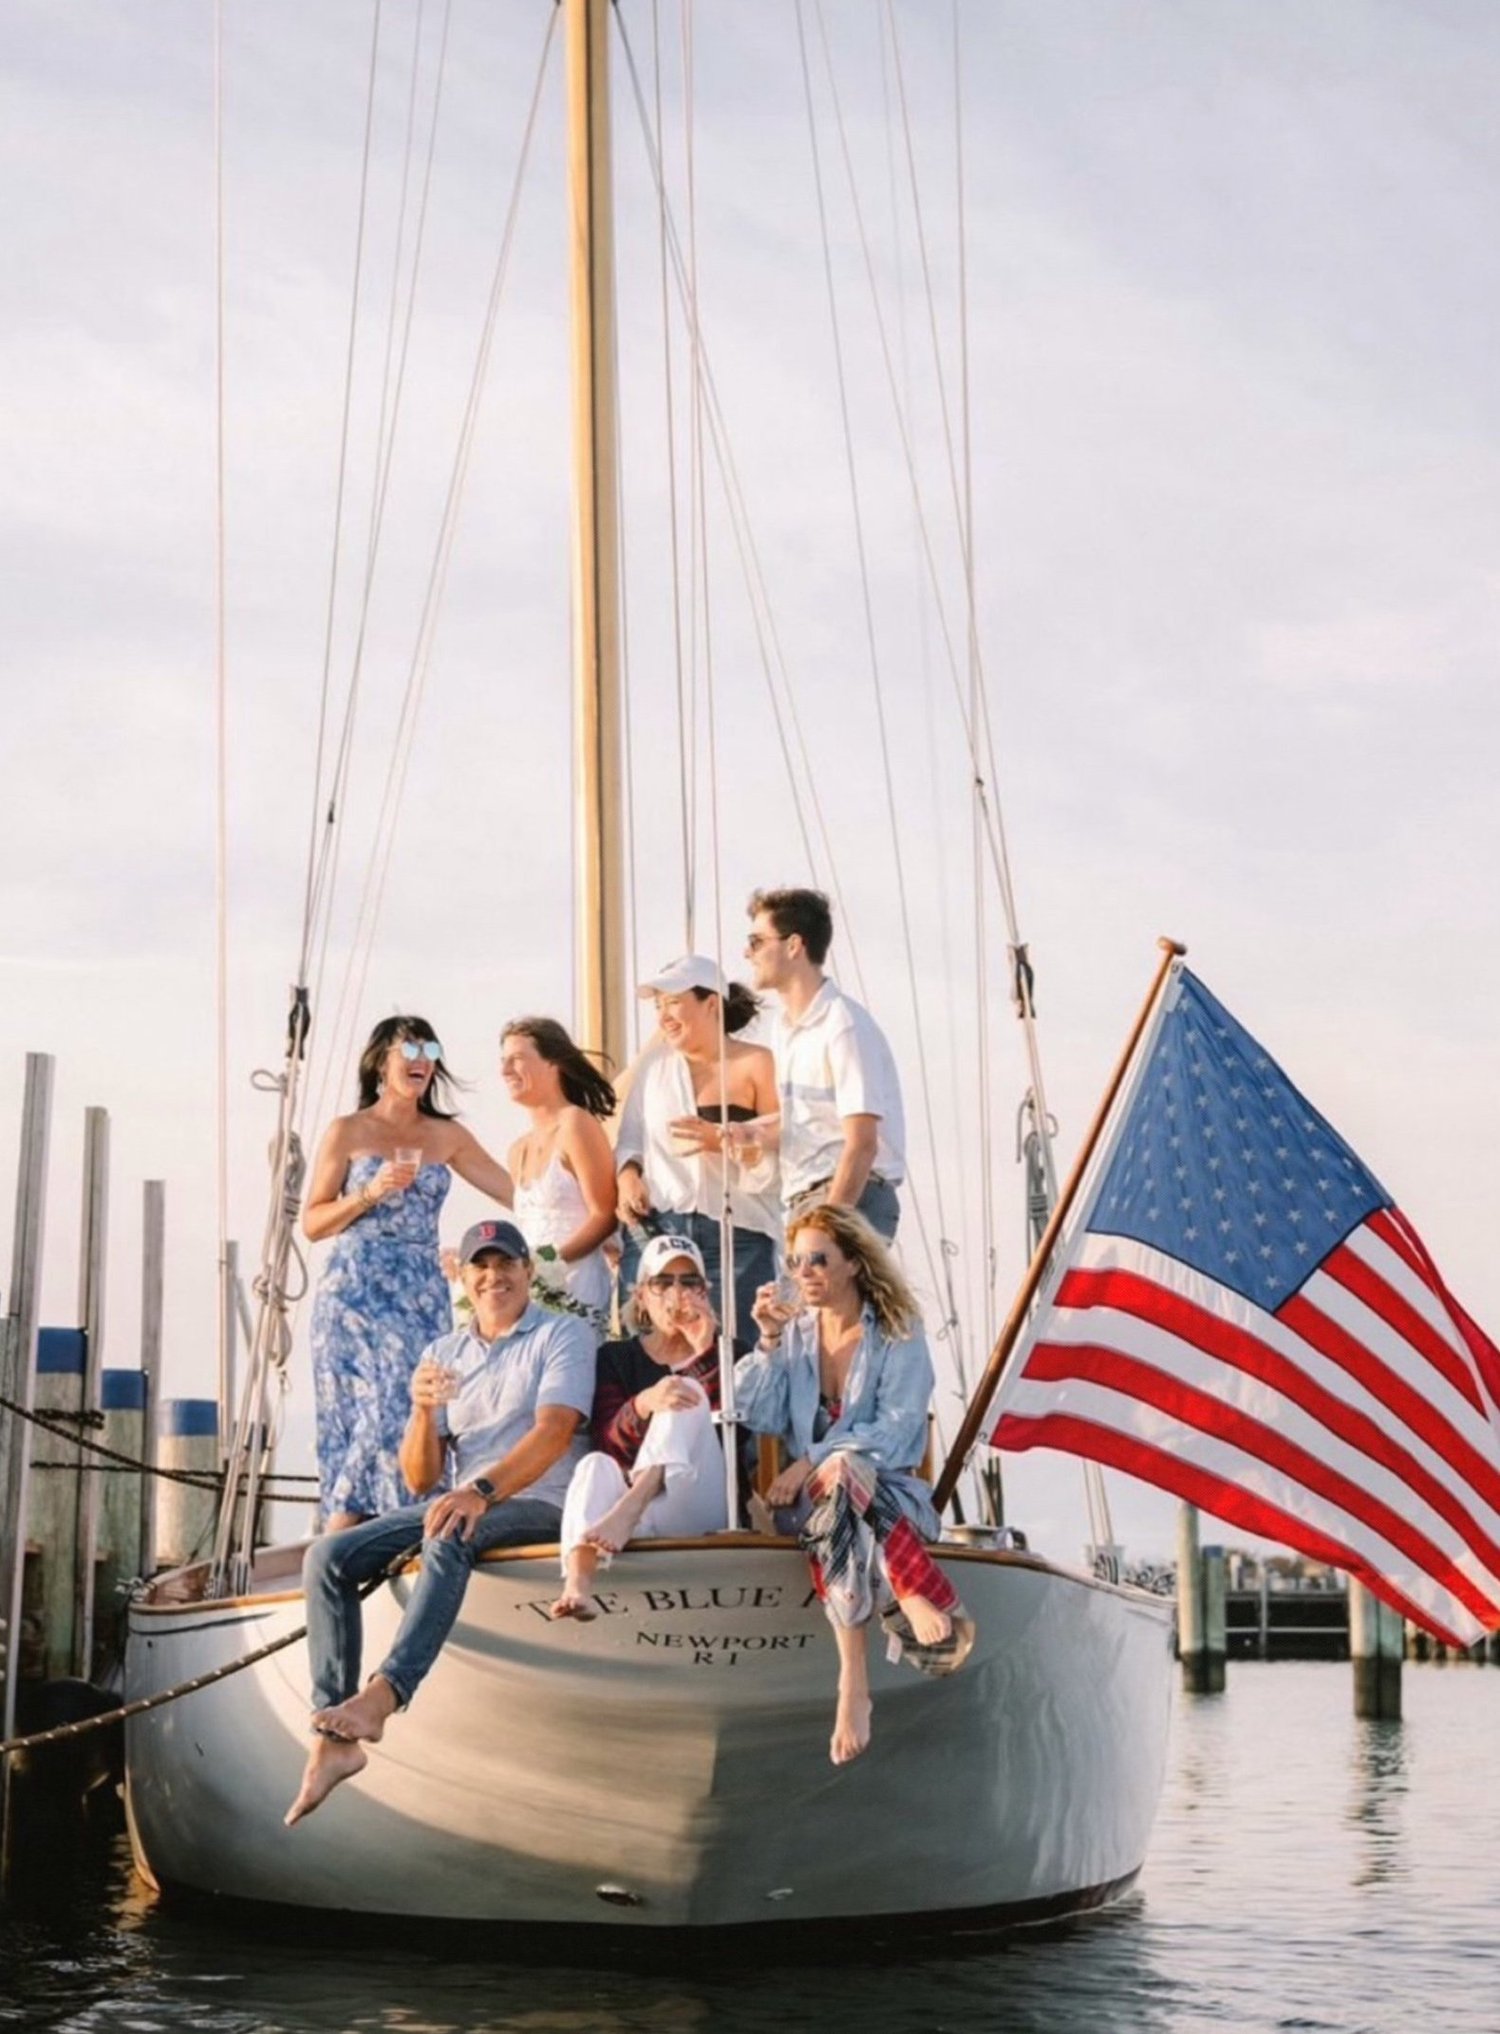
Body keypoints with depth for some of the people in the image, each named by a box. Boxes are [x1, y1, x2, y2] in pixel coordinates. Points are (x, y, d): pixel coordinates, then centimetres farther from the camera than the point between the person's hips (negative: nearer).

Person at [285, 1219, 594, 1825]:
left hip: (539, 1506, -6)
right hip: (457, 1503, 6)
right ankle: (333, 1739, -23)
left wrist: (483, 1490, -31)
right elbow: (419, 1479, 12)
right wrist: (424, 1412, -9)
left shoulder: (563, 1335, 2)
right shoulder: (443, 1354, 18)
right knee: (328, 1558, -16)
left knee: (450, 1539, -39)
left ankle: (381, 1698, -48)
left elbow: (554, 1431, -15)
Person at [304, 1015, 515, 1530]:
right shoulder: (347, 1133, 4)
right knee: (384, 1404, -14)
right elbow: (312, 1222, 2)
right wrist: (371, 1193, -11)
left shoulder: (447, 1135, 12)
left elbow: (520, 1193, 10)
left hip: (423, 1295, 4)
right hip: (357, 1294, -4)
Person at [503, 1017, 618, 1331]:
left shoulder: (576, 1125, -4)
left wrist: (552, 1261, -18)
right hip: (532, 1292, 7)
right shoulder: (519, 1151, 18)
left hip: (576, 1292, -7)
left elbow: (605, 1216, -10)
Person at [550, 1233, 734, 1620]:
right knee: (596, 1465, -31)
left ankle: (629, 1510, -45)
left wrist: (706, 1352, -16)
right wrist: (644, 1405, -25)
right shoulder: (615, 1358, 15)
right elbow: (609, 1442, -3)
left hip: (703, 1506, -1)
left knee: (688, 1396, -21)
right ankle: (576, 1586, -57)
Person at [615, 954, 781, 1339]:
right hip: (653, 1231, 3)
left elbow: (782, 1156, -3)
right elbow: (630, 1137, 19)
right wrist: (628, 1174, -1)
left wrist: (724, 1141, -17)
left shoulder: (756, 1065, 2)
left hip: (736, 1238, -3)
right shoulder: (655, 1062, 14)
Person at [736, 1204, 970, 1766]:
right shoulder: (794, 1331, 13)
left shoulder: (898, 1334, 1)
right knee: (832, 1518, -36)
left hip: (889, 1487, -2)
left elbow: (894, 1432, -9)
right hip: (815, 1490, 3)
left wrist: (811, 1462, -17)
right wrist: (769, 1343, -9)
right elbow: (760, 1416, 3)